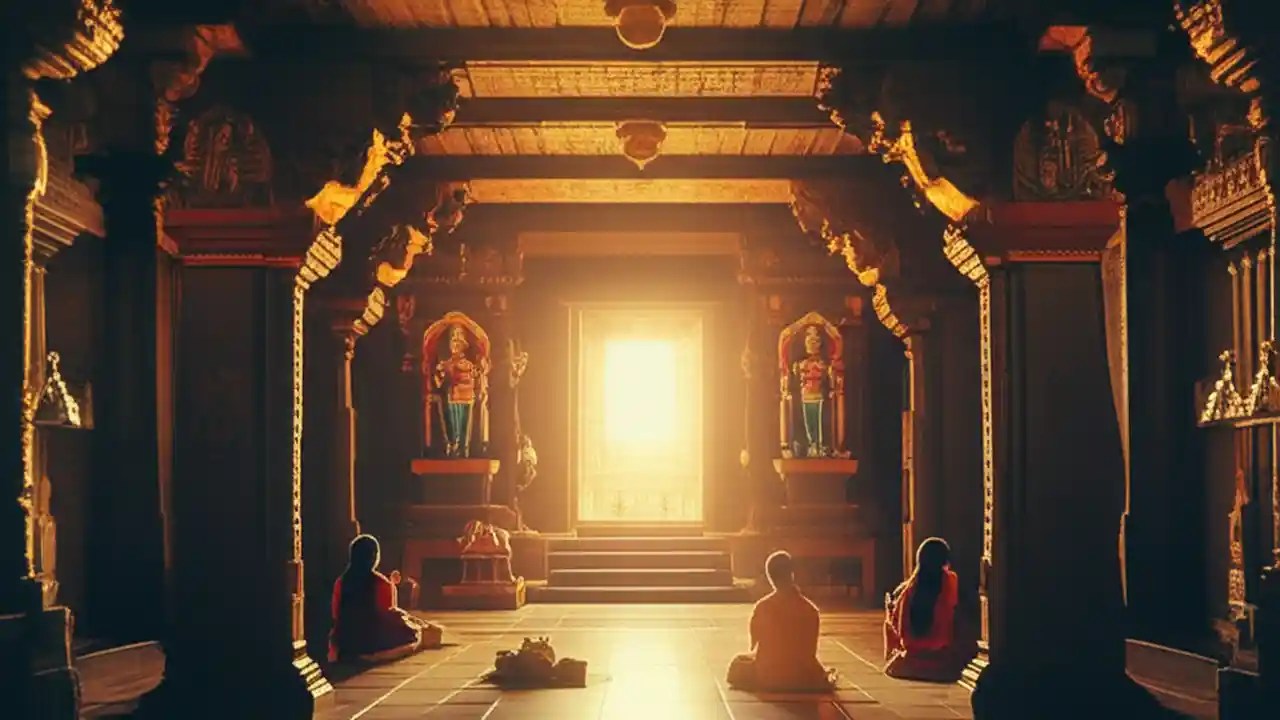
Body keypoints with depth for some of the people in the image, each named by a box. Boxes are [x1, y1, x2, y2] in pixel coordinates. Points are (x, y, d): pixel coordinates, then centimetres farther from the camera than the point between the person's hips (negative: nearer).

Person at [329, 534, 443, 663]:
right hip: (376, 640, -5)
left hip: (347, 643, 5)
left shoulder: (340, 583, -6)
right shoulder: (382, 583, -16)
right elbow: (389, 612, -4)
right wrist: (393, 585, 8)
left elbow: (336, 616, 5)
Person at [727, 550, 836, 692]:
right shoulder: (810, 609, -8)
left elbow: (755, 646, -1)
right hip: (801, 680, 5)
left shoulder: (762, 607, -9)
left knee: (737, 664, 23)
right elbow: (810, 652, -2)